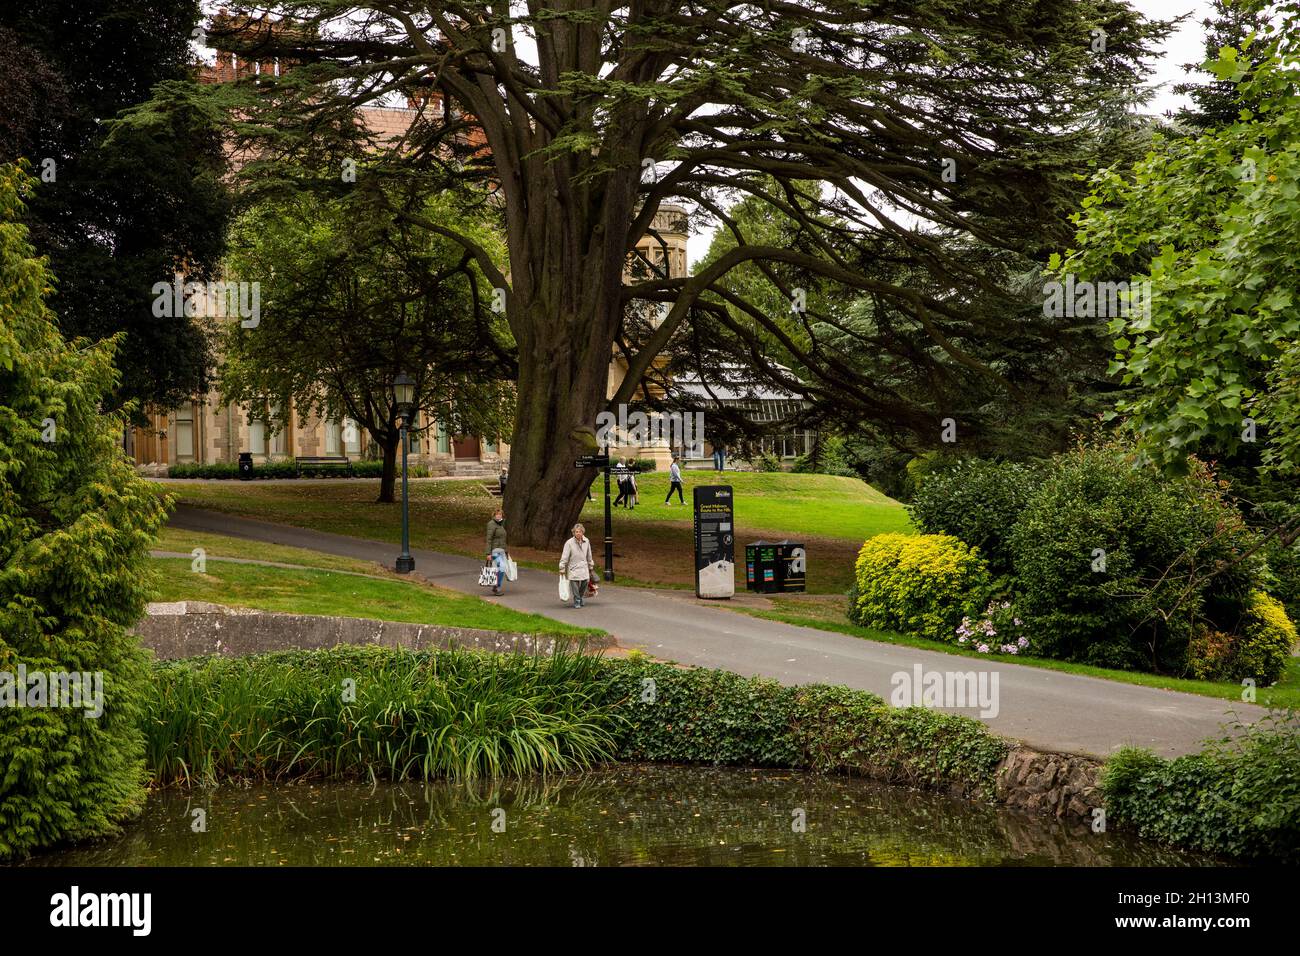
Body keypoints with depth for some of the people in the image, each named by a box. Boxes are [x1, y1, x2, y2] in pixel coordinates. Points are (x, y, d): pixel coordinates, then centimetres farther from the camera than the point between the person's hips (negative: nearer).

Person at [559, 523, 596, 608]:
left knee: (585, 582, 3)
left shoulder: (586, 541, 1)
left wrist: (591, 565, 22)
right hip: (573, 568, -4)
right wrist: (562, 568, -8)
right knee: (575, 585, -6)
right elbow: (564, 556, -9)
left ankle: (580, 598, 28)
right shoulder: (569, 543, -13)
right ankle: (577, 601, 10)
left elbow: (589, 555, 14)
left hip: (584, 568, 4)